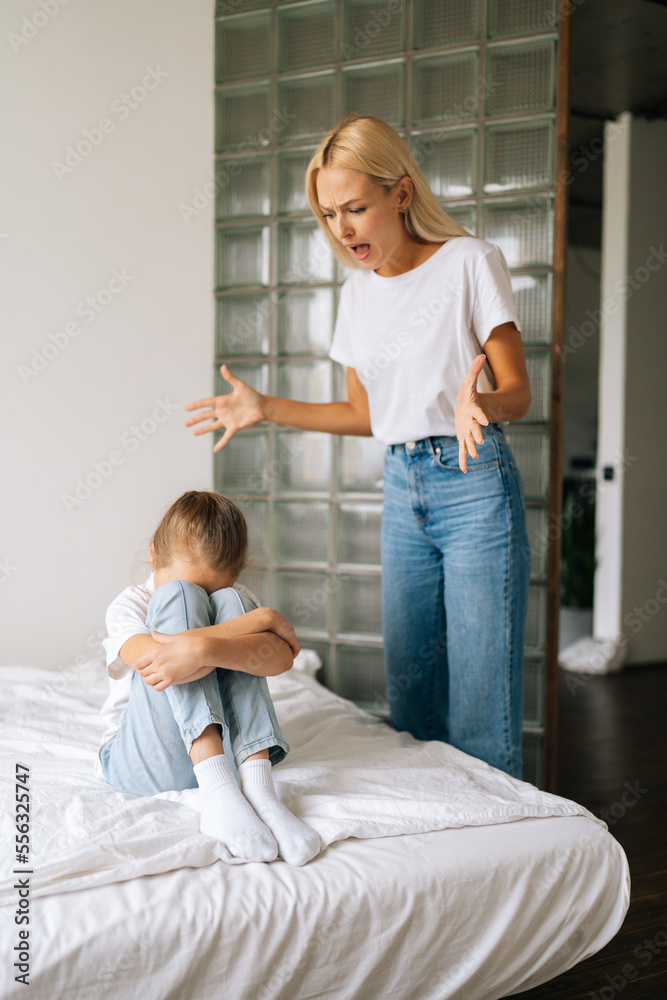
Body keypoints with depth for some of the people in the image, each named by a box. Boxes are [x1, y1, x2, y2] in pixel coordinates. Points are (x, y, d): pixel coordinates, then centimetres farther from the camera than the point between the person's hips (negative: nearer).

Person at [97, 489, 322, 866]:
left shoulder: (236, 599, 5)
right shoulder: (129, 606, -2)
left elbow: (282, 657, -19)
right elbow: (154, 661, -27)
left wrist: (204, 648, -38)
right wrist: (261, 618, -25)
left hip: (225, 750, 2)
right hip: (145, 765, -2)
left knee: (230, 604, -17)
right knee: (178, 596, -21)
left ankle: (257, 786, -31)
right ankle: (218, 790, -37)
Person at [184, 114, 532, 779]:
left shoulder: (470, 262, -7)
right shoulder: (357, 293, 11)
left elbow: (518, 392, -7)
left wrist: (479, 404, -30)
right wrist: (264, 409, 6)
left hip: (474, 483, -6)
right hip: (402, 492, 6)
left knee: (480, 708, -6)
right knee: (408, 698, 9)